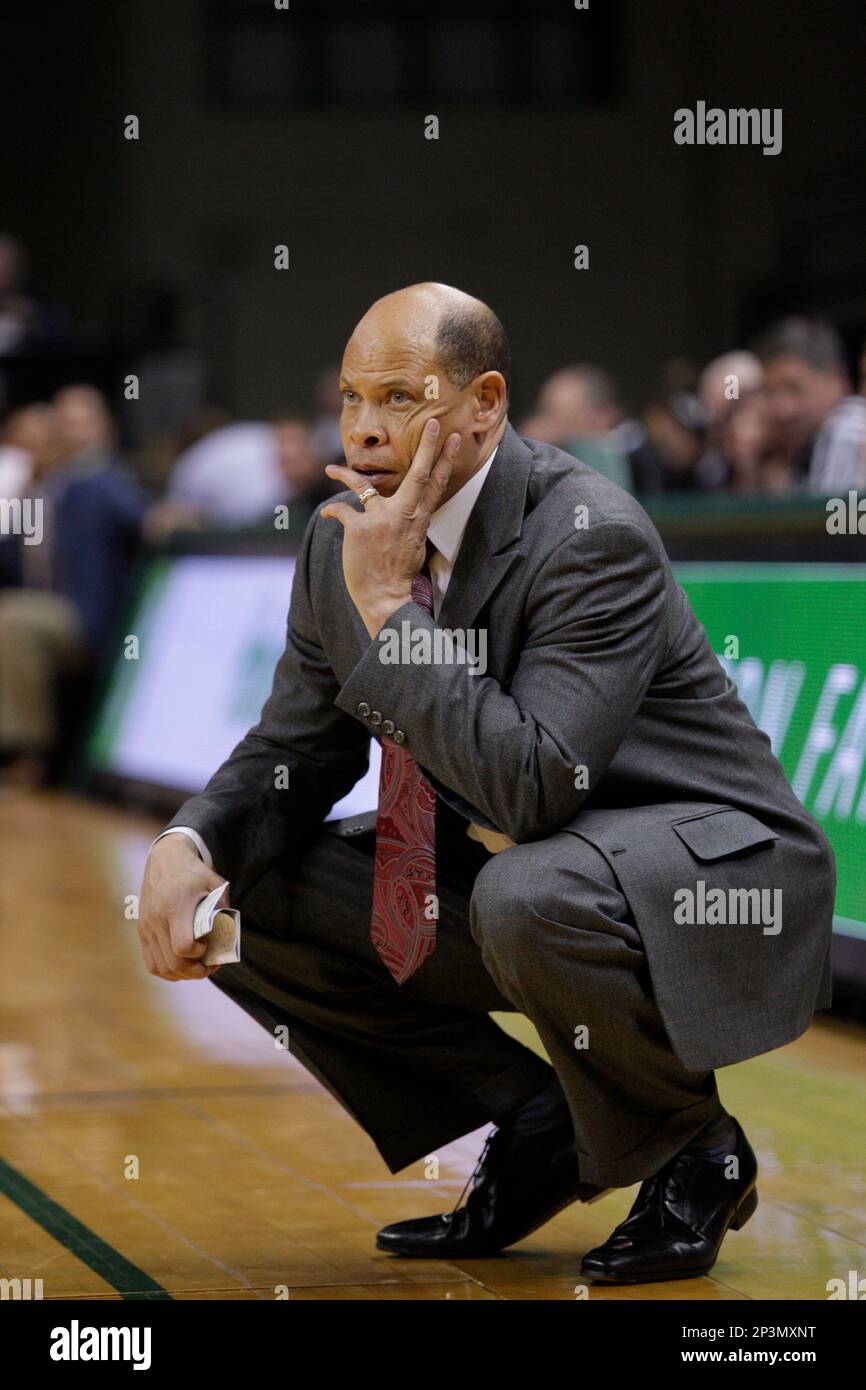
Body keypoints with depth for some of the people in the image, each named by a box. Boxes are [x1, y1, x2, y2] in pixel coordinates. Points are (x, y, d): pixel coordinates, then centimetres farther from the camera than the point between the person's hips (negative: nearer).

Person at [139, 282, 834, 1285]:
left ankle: (692, 1150, -8)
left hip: (706, 865, -8)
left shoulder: (594, 538, -25)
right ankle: (538, 1131, 6)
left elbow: (532, 785, -34)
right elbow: (295, 750, 8)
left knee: (524, 897, -39)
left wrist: (391, 607, -31)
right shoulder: (342, 539, -2)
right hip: (492, 858, 8)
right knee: (243, 900, -3)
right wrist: (187, 845, -13)